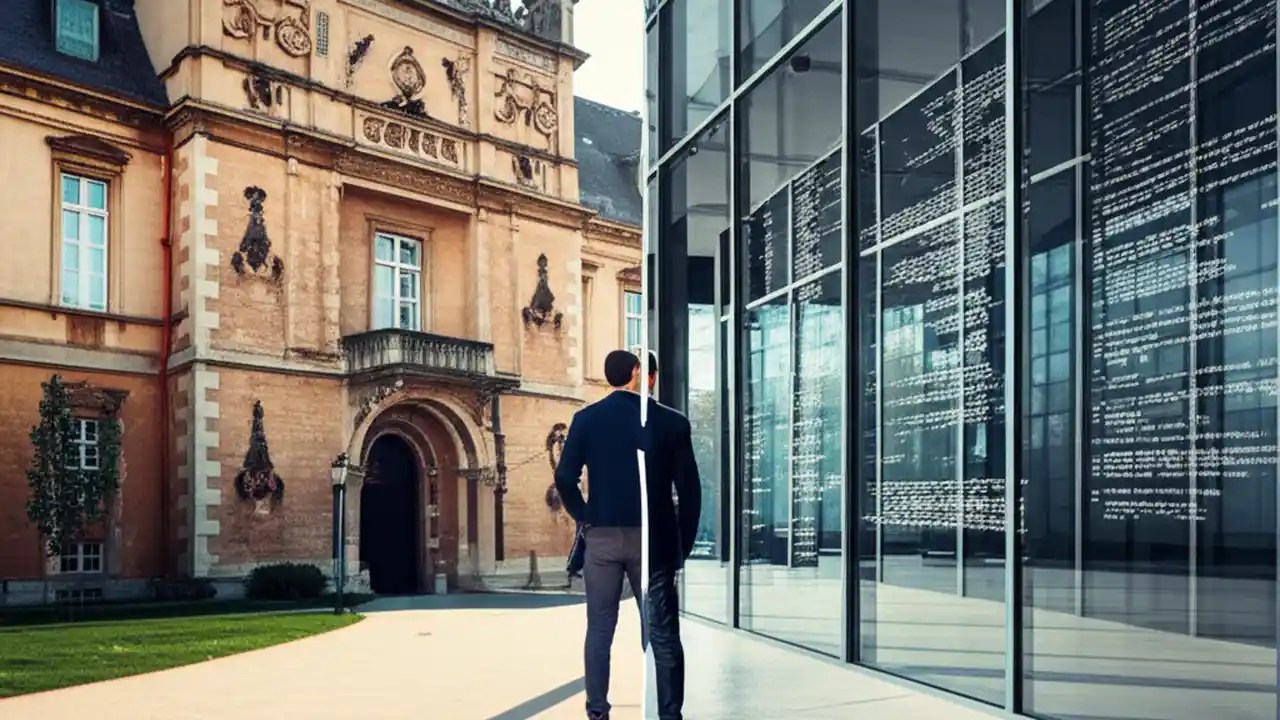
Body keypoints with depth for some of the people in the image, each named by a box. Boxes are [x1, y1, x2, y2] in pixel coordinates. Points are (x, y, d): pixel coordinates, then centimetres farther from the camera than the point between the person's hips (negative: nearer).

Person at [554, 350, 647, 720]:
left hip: (602, 535, 1)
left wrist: (583, 516, 6)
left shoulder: (586, 418, 0)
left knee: (599, 628, 6)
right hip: (645, 534, -1)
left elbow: (565, 477, -6)